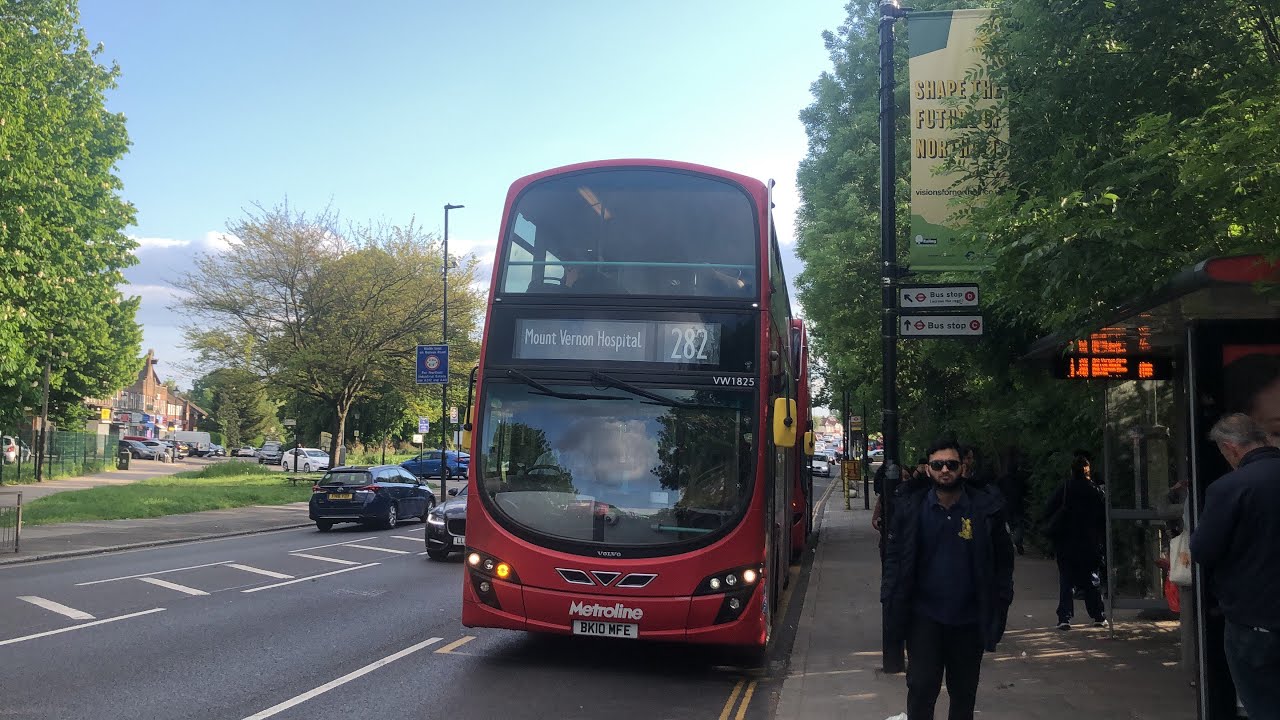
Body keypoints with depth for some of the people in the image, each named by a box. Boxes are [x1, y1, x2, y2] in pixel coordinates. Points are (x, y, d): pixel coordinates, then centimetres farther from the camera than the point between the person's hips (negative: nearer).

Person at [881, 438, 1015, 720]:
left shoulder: (985, 507, -5)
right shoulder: (911, 508, -4)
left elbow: (1003, 560, 0)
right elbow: (894, 557, -1)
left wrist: (999, 606, -4)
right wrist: (891, 602, -9)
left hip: (969, 620, 1)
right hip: (924, 616, -1)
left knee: (965, 692, 15)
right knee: (921, 687, 0)